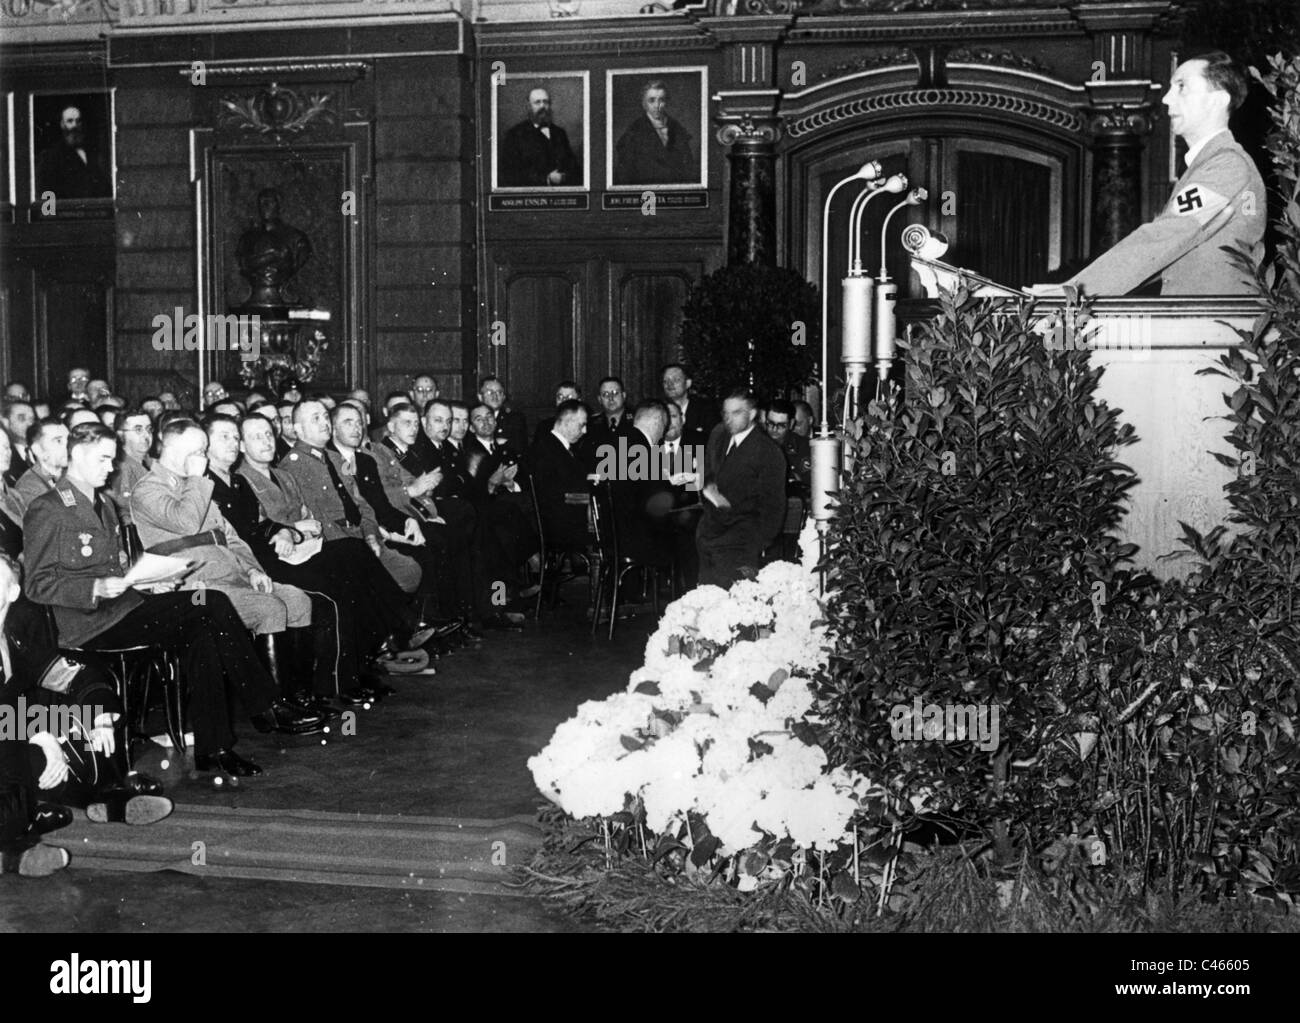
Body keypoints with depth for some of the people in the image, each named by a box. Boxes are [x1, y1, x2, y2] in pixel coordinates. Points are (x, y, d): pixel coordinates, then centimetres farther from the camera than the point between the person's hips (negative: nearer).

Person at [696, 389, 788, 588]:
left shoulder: (769, 453, -9)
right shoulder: (718, 435, 11)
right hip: (708, 532, 6)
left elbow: (772, 505, -7)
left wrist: (760, 544, -11)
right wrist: (707, 487, -1)